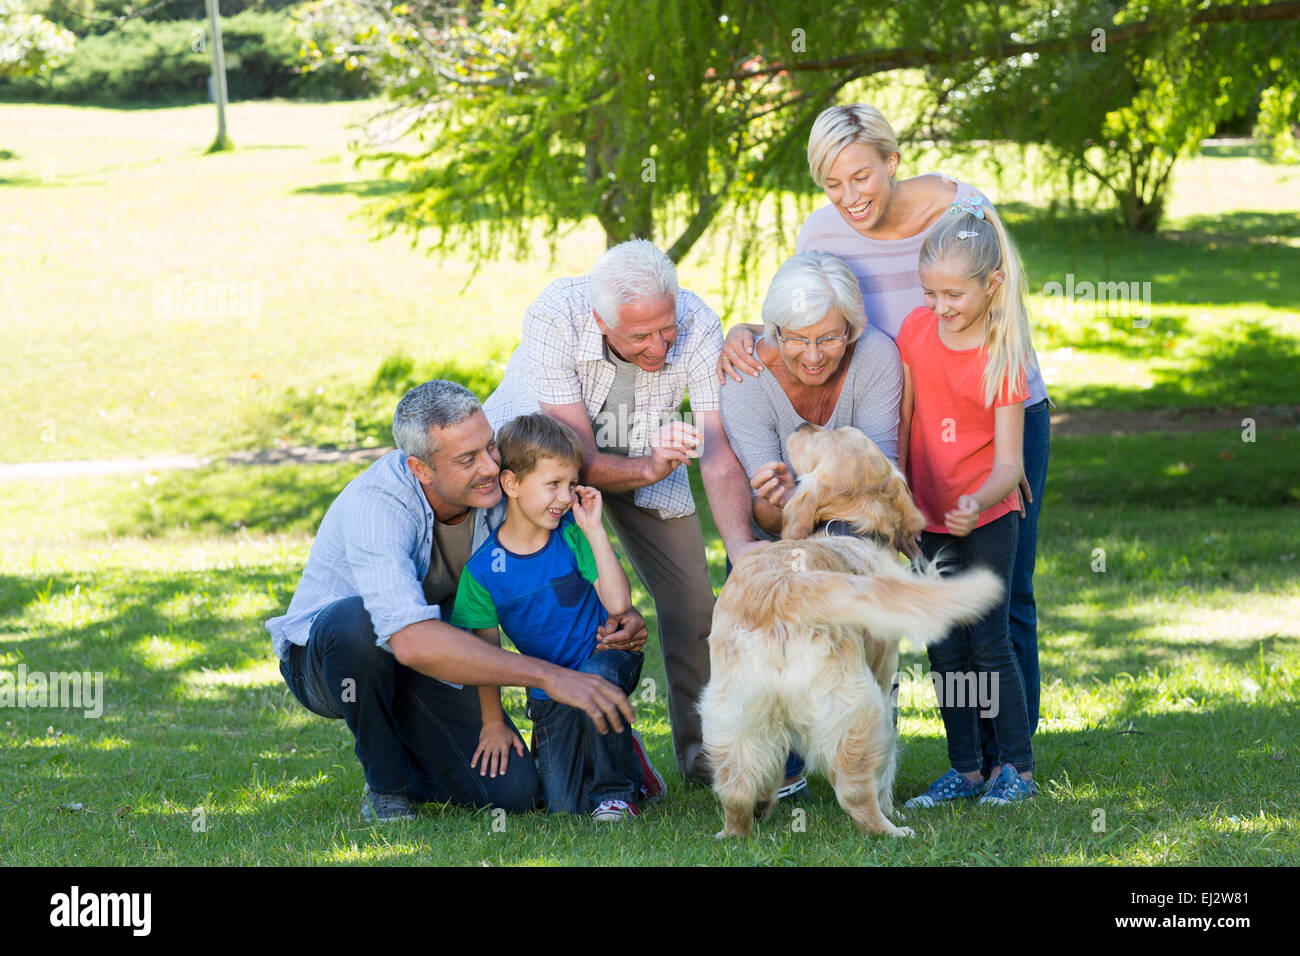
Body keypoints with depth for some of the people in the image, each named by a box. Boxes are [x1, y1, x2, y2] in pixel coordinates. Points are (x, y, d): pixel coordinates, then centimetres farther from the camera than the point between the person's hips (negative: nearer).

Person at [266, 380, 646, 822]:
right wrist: (549, 676, -51)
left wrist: (620, 614, -24)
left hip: (427, 669, 5)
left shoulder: (497, 487, -15)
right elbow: (412, 640, -48)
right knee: (361, 620, -41)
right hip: (321, 653, -4)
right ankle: (384, 786, -15)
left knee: (513, 790, -18)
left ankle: (405, 769, 16)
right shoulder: (375, 507, -34)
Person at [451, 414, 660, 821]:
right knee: (563, 803, -10)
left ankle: (616, 790, -16)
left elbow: (618, 602, -21)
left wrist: (593, 530, -22)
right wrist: (493, 722, 1)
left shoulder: (572, 535, -10)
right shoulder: (483, 569, -10)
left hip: (605, 654, -1)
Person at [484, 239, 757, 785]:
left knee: (692, 599, -4)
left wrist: (744, 551, -50)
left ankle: (700, 751, 14)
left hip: (649, 454, 2)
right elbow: (581, 459, -36)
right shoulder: (554, 320, -38)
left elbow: (718, 452, -35)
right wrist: (650, 469, -55)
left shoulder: (697, 325, -31)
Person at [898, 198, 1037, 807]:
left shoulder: (1003, 357, -18)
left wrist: (977, 503, -39)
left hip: (987, 518, -5)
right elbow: (903, 420, 6)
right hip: (928, 517, 5)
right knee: (944, 648, 8)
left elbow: (1008, 461, -21)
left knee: (988, 641, -4)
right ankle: (966, 769, 17)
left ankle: (1015, 766, 9)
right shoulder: (918, 329, -4)